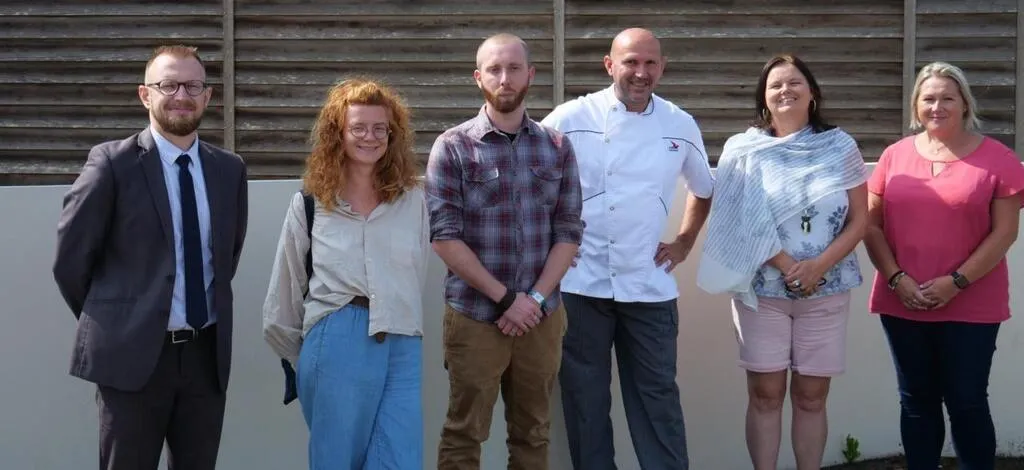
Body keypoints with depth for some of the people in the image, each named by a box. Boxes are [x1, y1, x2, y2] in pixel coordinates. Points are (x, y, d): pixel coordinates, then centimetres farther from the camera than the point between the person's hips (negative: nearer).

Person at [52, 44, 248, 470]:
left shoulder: (229, 169, 6)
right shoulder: (112, 162, -7)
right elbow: (71, 256, -3)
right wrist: (109, 320, 5)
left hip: (207, 353, 4)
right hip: (131, 354, -4)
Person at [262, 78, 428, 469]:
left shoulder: (413, 199, 8)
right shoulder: (309, 204, 4)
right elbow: (286, 292, 10)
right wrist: (302, 357, 15)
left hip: (403, 349, 2)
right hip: (335, 348, -1)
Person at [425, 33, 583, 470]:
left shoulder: (557, 147, 5)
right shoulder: (452, 147, -5)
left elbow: (569, 232, 4)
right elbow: (444, 237, -10)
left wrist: (536, 298, -8)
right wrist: (505, 298, -13)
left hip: (542, 316, 3)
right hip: (474, 316, -3)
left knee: (532, 434, 13)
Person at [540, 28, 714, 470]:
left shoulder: (681, 126, 5)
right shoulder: (572, 118, -5)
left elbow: (705, 189, 22)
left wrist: (685, 241, 13)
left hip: (649, 285, 2)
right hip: (580, 282, -2)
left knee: (657, 395, 7)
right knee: (585, 396, 8)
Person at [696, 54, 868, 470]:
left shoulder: (840, 146, 4)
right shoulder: (743, 149, 1)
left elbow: (859, 221, 1)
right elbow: (741, 222, -5)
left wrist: (817, 267, -13)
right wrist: (787, 266, -14)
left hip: (826, 292, 1)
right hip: (762, 290, -1)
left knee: (811, 396, 6)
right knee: (765, 395, 2)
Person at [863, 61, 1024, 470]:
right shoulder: (895, 155, 5)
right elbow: (871, 224, 5)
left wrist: (957, 282, -13)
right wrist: (895, 278, -8)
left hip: (970, 306, -2)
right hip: (902, 304, 3)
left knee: (967, 402, 3)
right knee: (916, 401, 12)